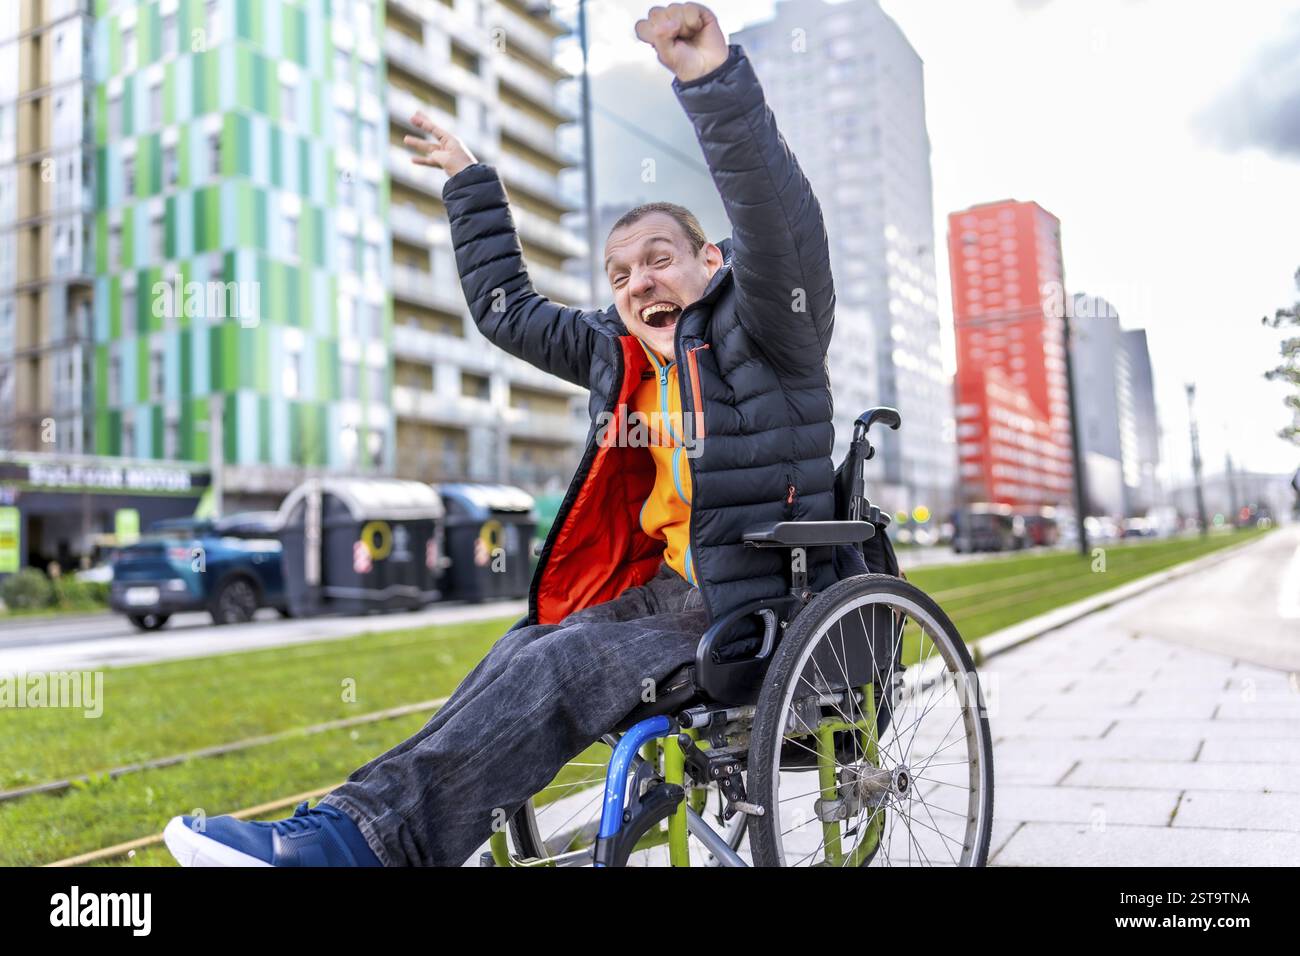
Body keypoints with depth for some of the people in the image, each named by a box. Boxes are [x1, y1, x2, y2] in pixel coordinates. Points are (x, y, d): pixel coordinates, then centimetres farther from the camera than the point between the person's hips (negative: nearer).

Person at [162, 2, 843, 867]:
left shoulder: (760, 330, -4)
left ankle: (364, 832, -27)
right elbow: (508, 309, 26)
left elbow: (780, 221, -25)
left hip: (765, 612, -7)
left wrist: (717, 80, -37)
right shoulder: (619, 355, 14)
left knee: (562, 664, -26)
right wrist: (471, 185, 32)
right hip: (671, 591, 7)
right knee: (525, 654, -16)